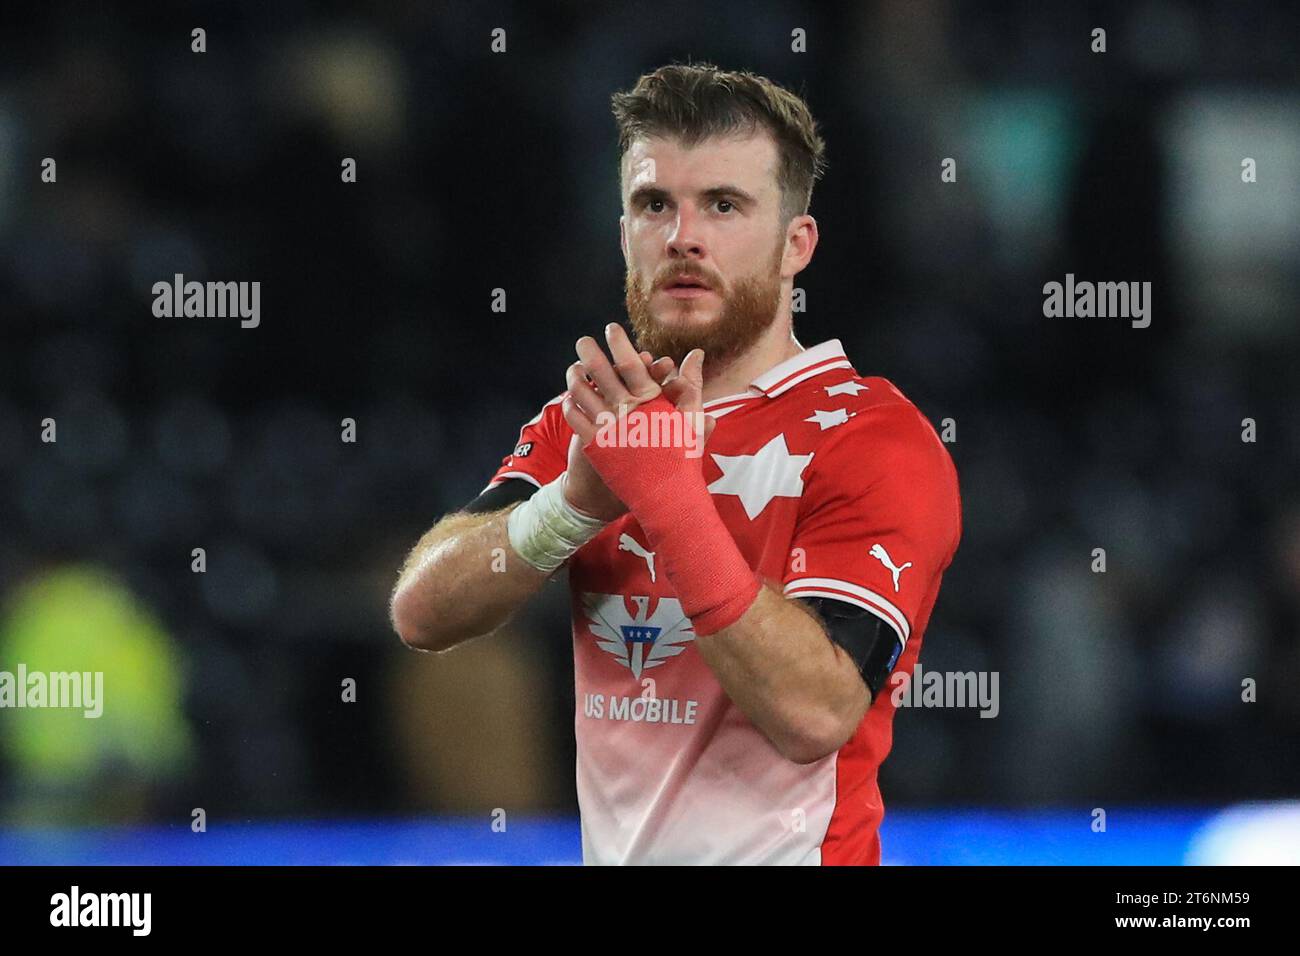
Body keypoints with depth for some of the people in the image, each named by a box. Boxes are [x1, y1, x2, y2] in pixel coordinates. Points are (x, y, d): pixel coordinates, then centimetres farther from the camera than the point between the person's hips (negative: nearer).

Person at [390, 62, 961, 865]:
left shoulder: (878, 440, -11)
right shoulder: (584, 422, 6)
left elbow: (813, 714, -24)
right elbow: (422, 615, -7)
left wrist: (672, 504, -30)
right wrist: (575, 501, -23)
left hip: (778, 846, -5)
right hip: (610, 850, 5)